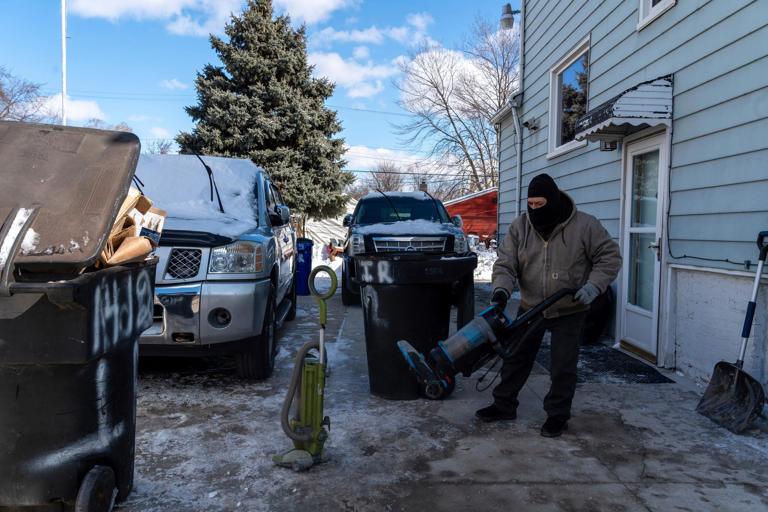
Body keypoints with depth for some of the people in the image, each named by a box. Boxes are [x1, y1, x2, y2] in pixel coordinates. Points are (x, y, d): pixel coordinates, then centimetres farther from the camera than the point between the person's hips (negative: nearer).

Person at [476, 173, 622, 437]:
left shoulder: (584, 225, -14)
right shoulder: (520, 226, -6)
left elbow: (610, 257, -6)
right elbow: (506, 263, -7)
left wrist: (594, 286, -20)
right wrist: (501, 289, -25)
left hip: (569, 311, -3)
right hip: (530, 308, 3)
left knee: (563, 366, 4)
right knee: (515, 358, 11)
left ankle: (557, 415, 22)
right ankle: (504, 405, 27)